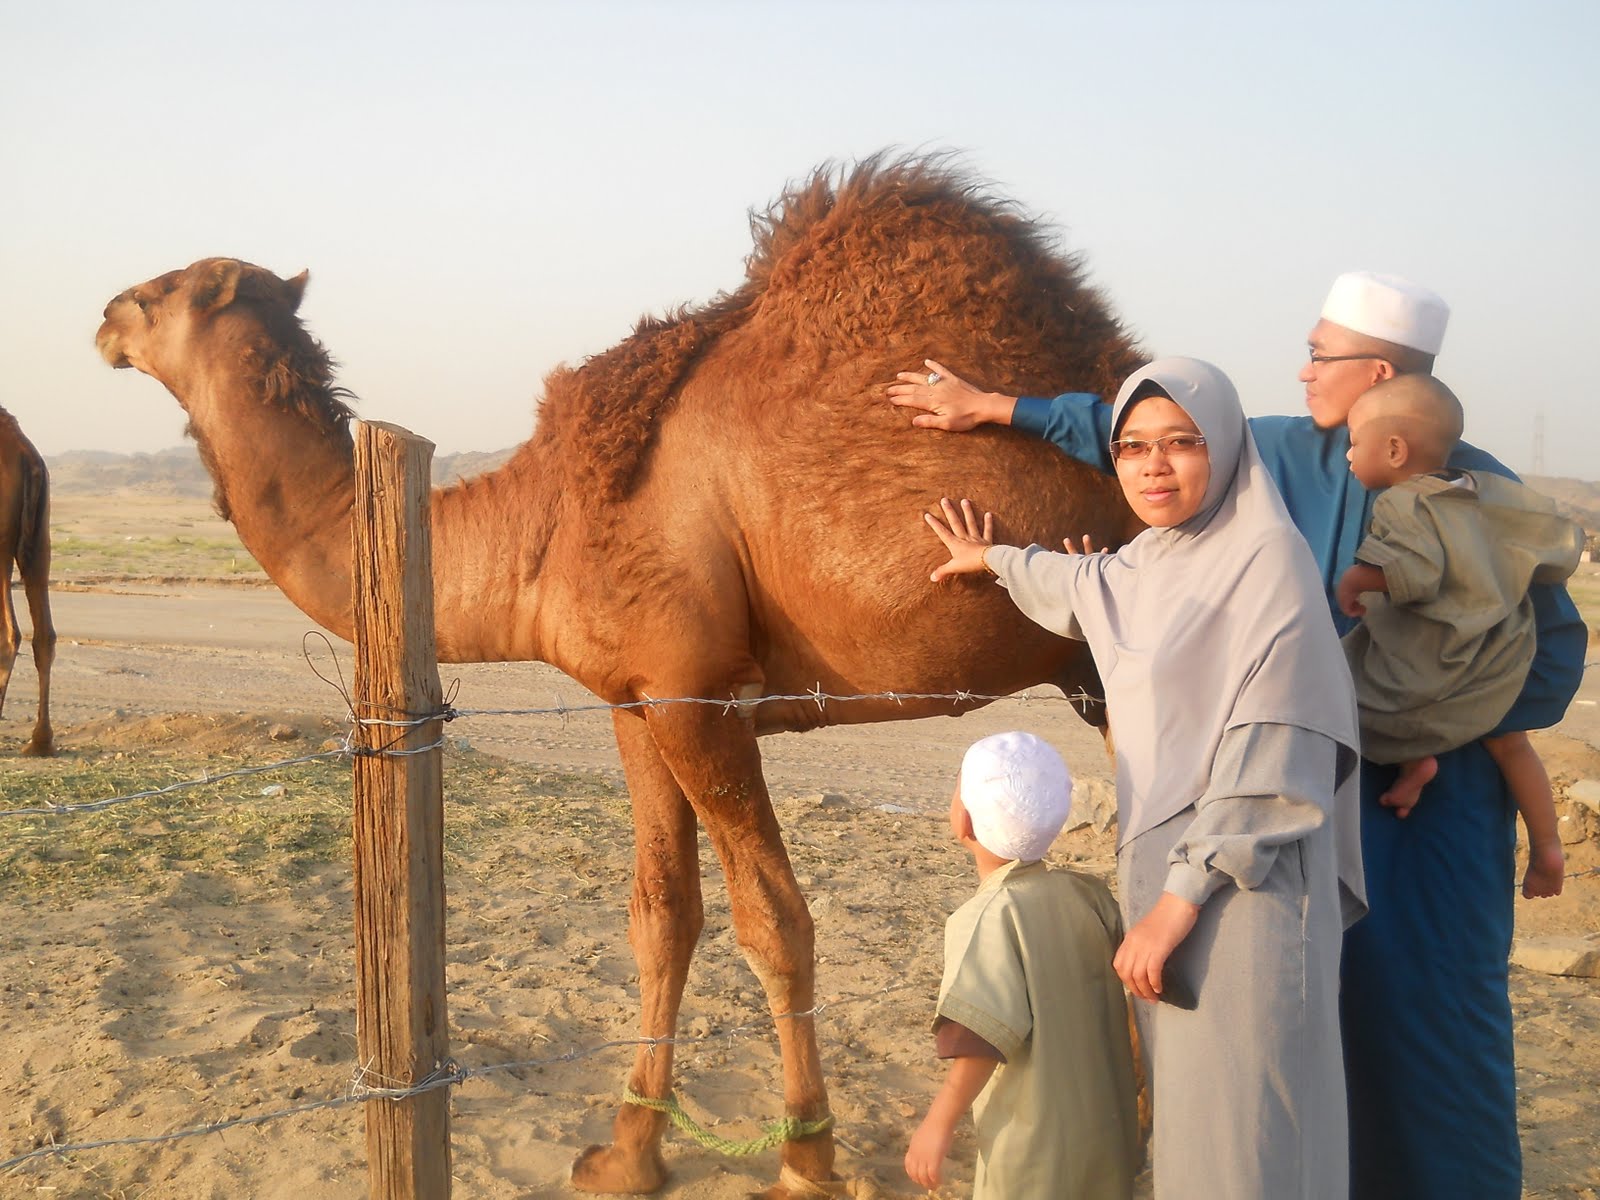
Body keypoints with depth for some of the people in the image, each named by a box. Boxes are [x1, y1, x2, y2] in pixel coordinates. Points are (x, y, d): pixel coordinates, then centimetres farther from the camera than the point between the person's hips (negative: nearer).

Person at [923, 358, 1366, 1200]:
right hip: (1159, 875, 8)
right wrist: (998, 560, 55)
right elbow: (1078, 585, 38)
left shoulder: (1267, 559, -11)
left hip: (1242, 883, -8)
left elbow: (1269, 752, -18)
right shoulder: (1139, 570, 13)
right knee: (1180, 1113, 14)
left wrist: (1179, 901, -19)